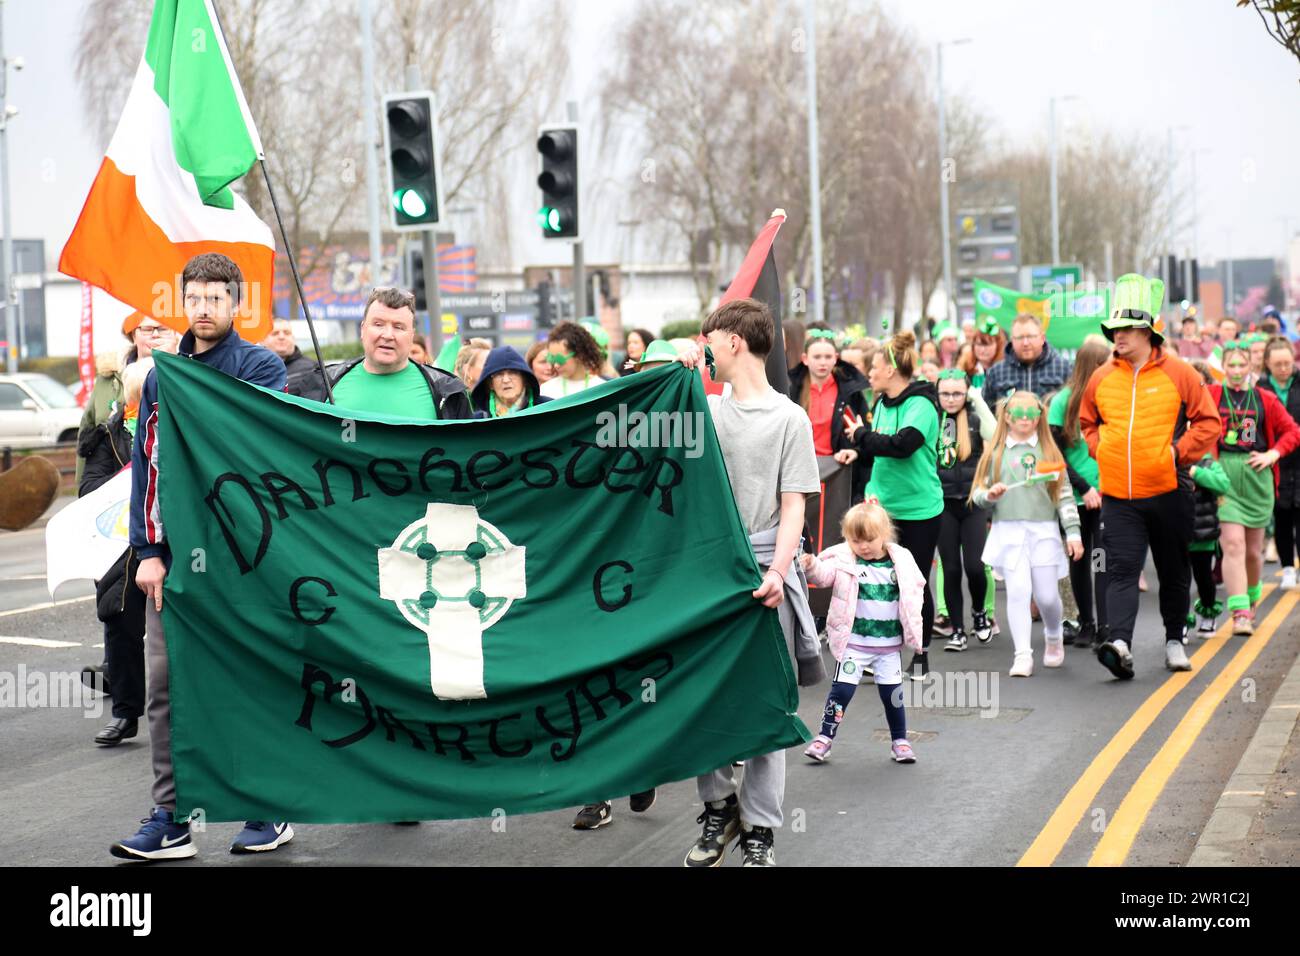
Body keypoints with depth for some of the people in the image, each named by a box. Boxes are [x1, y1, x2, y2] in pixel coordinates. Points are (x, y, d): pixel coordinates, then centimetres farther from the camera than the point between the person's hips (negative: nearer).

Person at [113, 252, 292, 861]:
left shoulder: (261, 367, 0)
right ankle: (169, 822, 8)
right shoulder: (161, 376, 13)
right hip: (171, 556, 5)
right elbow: (144, 463, 10)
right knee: (165, 685, 2)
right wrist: (148, 550, 2)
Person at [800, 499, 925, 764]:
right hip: (854, 642, -2)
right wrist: (811, 566, -41)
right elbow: (823, 574, -19)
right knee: (842, 689, -3)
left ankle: (900, 741, 23)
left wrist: (912, 624, 1)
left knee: (892, 693, 7)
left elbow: (915, 588, 11)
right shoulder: (843, 559, -7)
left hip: (889, 644, 2)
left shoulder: (901, 560, 0)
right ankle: (825, 737, 9)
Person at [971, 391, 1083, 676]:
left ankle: (1053, 637, 31)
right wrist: (989, 495, -14)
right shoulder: (995, 452, 7)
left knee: (1046, 595, 1)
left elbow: (1064, 495, 8)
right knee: (1018, 591, -10)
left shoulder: (1048, 451, 8)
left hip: (1044, 530, 0)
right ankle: (1022, 655, -7)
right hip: (1008, 531, 0)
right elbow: (978, 494, 9)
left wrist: (1073, 532, 2)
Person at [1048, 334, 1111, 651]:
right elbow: (1054, 453, -1)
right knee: (1079, 559, 6)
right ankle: (1086, 624, 13)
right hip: (1076, 495, 0)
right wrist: (1083, 488, -5)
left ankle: (1105, 627, 3)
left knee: (1105, 559, -1)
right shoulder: (1062, 401, -1)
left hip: (1108, 493, 0)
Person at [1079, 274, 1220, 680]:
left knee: (1173, 571, 12)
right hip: (1118, 495, 1)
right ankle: (1120, 644, -24)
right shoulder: (1101, 378, 4)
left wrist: (1178, 451, -11)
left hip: (1167, 491, -1)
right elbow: (1087, 424, 19)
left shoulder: (1178, 373, -4)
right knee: (1121, 569, -12)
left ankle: (1174, 640, 28)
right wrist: (1102, 451, 3)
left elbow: (1208, 422, -1)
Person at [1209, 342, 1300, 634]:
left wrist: (1273, 454, -1)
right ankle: (1239, 613, -16)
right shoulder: (1211, 396, 2)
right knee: (1233, 543, -14)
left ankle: (1251, 600, 35)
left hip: (1257, 476, 3)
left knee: (1254, 549, 11)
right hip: (1224, 475, -3)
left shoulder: (1265, 399, 8)